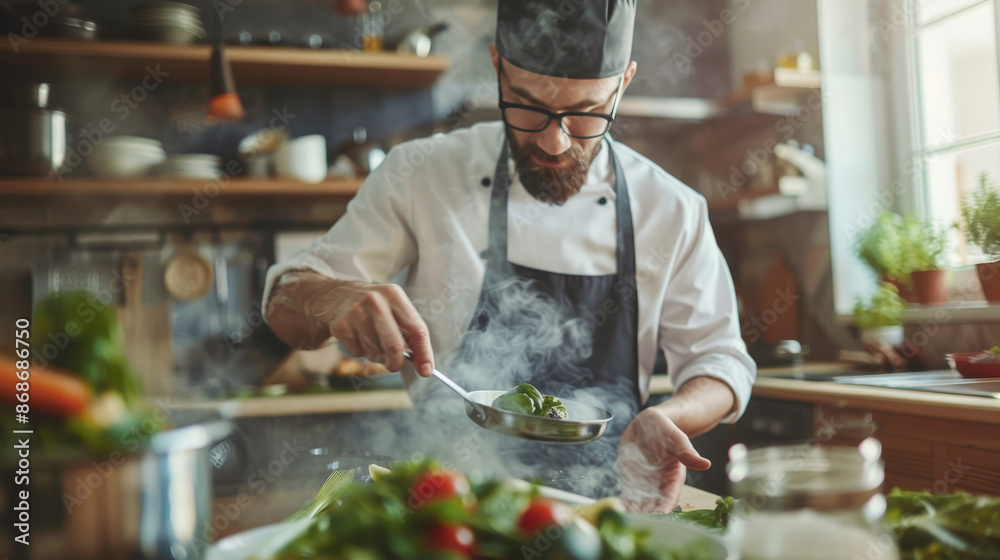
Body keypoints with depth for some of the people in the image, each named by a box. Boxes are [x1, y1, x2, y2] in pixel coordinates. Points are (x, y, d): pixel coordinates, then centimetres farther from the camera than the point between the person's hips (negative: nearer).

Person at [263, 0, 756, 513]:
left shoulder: (672, 211, 1)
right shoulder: (419, 175, -2)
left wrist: (665, 417, -17)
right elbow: (286, 302, 1)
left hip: (601, 504, 4)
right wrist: (336, 300, -24)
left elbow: (720, 360, 6)